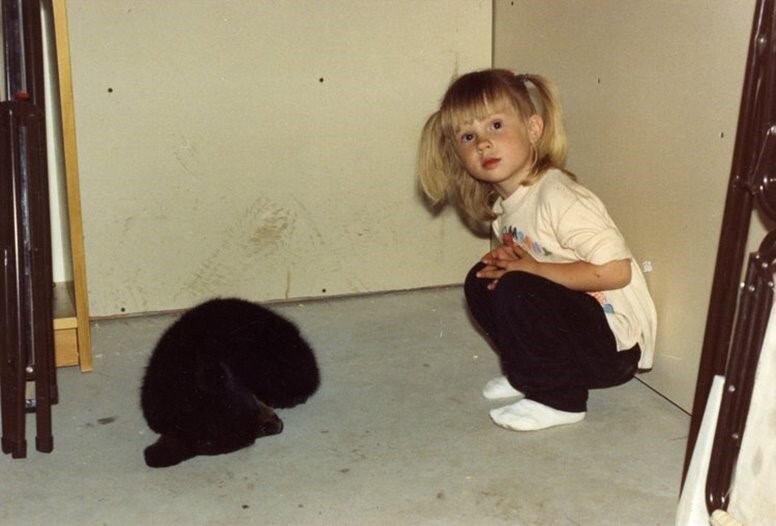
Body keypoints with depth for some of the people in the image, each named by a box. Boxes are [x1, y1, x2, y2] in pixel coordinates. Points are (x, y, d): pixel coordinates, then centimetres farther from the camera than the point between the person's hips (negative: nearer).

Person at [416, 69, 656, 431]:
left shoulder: (558, 197, -24)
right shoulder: (502, 204, 4)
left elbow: (616, 270, -28)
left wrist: (533, 268, -22)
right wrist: (508, 261, -8)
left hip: (617, 345, -8)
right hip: (575, 326, 9)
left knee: (516, 291, -27)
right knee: (482, 281, 3)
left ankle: (559, 400, -9)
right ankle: (531, 374, 12)